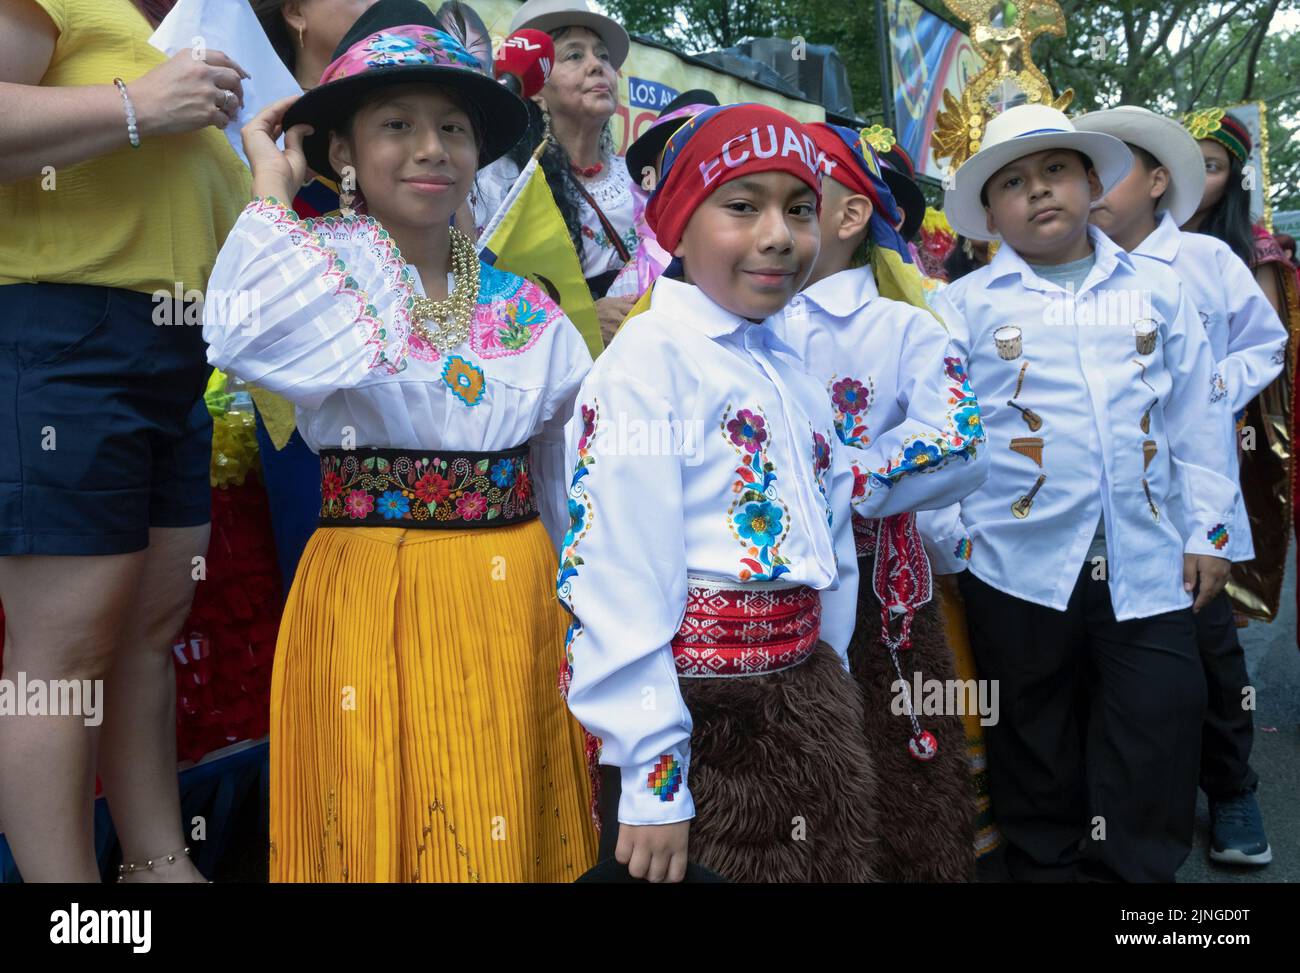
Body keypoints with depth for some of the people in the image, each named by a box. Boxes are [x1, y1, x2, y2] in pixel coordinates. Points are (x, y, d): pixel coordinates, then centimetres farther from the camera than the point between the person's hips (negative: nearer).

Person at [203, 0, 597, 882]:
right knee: (379, 823, 7)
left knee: (507, 831, 13)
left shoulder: (524, 310, 7)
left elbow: (571, 484, 13)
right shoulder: (321, 260, -3)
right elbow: (240, 337, -27)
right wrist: (272, 189, -14)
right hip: (370, 597, -3)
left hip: (514, 597, 4)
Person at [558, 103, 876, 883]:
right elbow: (620, 574, -20)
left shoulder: (794, 375, 10)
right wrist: (650, 778, -19)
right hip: (699, 715, -8)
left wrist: (830, 697, 19)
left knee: (831, 861, 20)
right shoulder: (650, 360, -14)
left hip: (810, 700, 8)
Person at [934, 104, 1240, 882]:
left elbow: (1198, 418, 10)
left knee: (1156, 737, 5)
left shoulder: (1157, 289, 9)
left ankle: (1134, 869, 22)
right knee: (1038, 742, 12)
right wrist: (946, 537, -8)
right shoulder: (965, 307, 2)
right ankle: (1047, 864, 30)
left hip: (1147, 562, 2)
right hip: (1019, 563, -1)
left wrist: (1208, 529, 6)